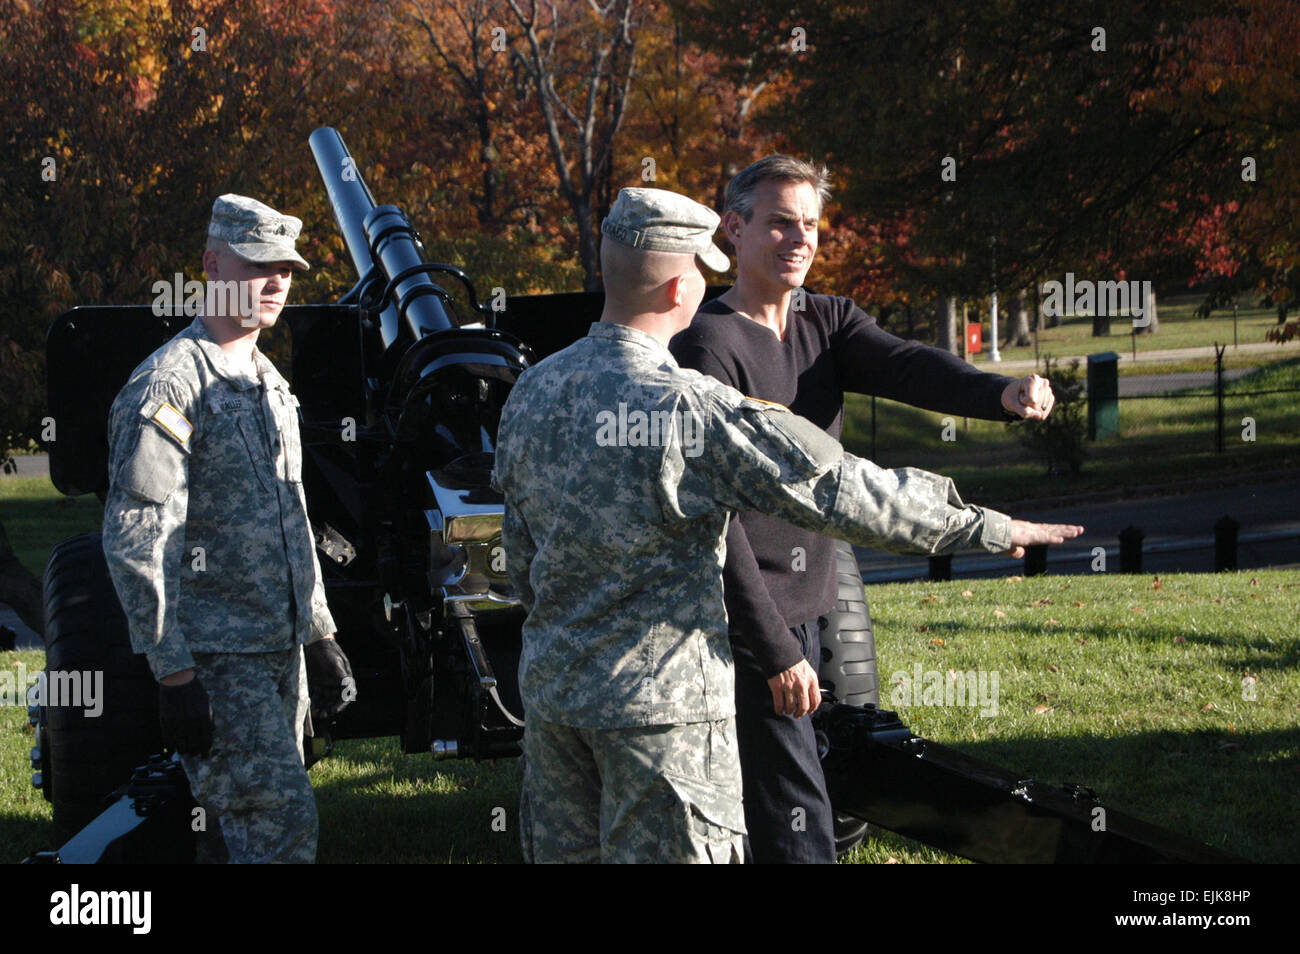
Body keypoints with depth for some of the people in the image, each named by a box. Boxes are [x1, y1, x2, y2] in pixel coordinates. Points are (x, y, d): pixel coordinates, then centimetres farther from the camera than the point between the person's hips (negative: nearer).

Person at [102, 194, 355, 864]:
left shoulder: (270, 386, 17)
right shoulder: (168, 385, -13)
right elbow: (134, 545, -17)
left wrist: (320, 639, 22)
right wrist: (175, 676, -21)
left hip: (279, 654, 9)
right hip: (213, 658, -9)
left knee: (236, 832, 11)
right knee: (283, 821, -15)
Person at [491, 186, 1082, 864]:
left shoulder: (530, 393, 4)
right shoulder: (693, 411, -19)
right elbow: (842, 490, -16)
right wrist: (984, 527, -6)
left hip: (547, 682, 7)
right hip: (658, 700, -7)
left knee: (564, 853, 14)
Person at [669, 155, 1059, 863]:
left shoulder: (826, 322, 9)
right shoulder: (709, 346, -15)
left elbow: (907, 367, -11)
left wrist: (1003, 393, -33)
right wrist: (775, 651, -22)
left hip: (802, 612, 8)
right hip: (748, 620, -8)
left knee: (757, 812, 16)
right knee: (795, 824, -13)